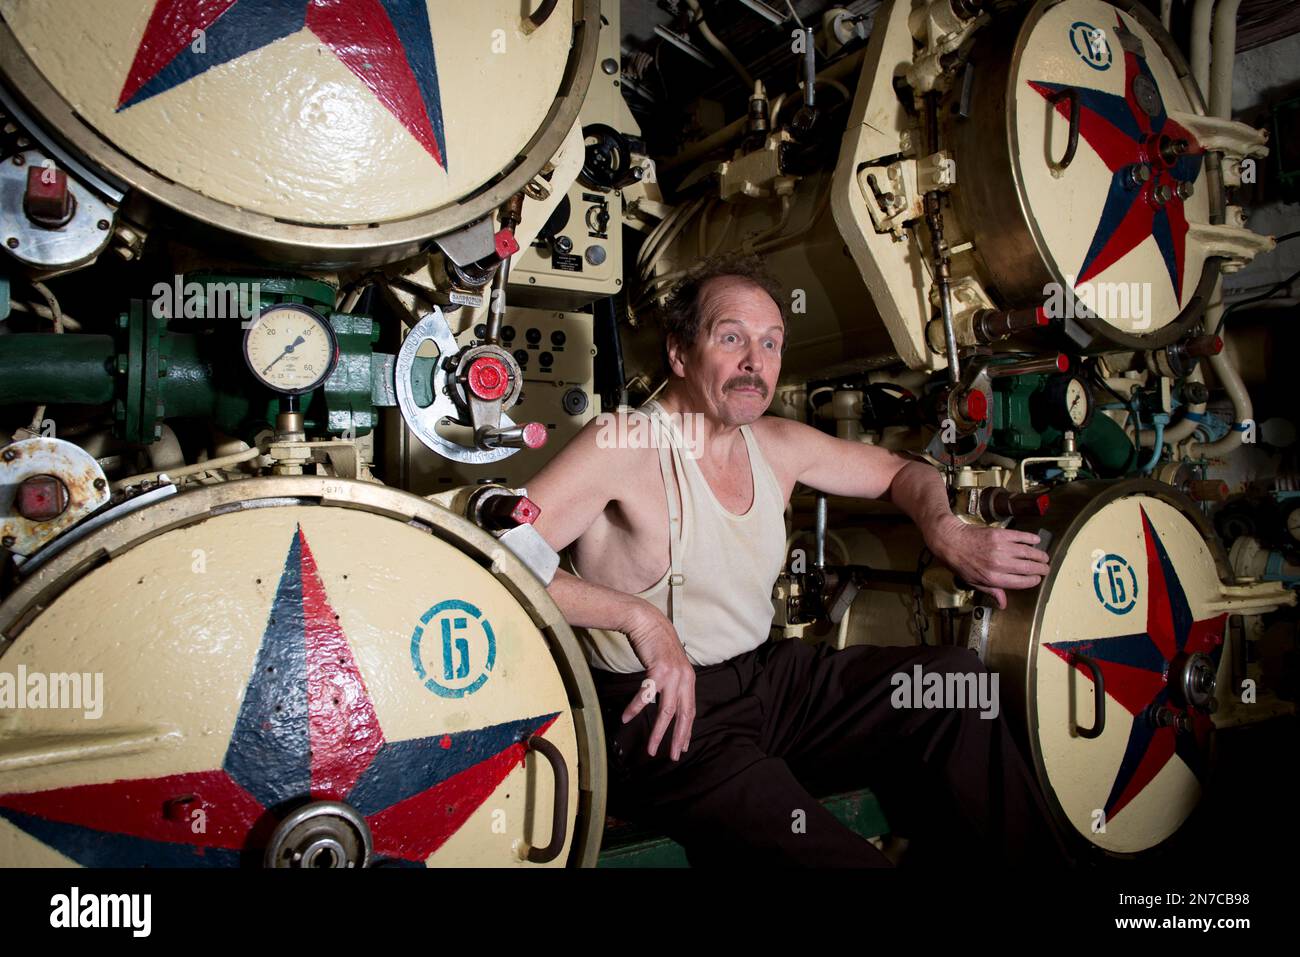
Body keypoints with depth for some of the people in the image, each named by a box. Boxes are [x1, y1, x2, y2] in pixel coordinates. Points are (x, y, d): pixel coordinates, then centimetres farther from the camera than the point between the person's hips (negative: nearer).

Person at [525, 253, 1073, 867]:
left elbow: (904, 472, 20)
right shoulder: (622, 446, -16)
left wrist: (946, 532, 0)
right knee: (833, 856, -27)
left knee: (956, 681, 1)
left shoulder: (778, 446, 6)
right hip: (656, 711, -7)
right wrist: (638, 615, -29)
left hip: (766, 678, 8)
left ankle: (1028, 856, 20)